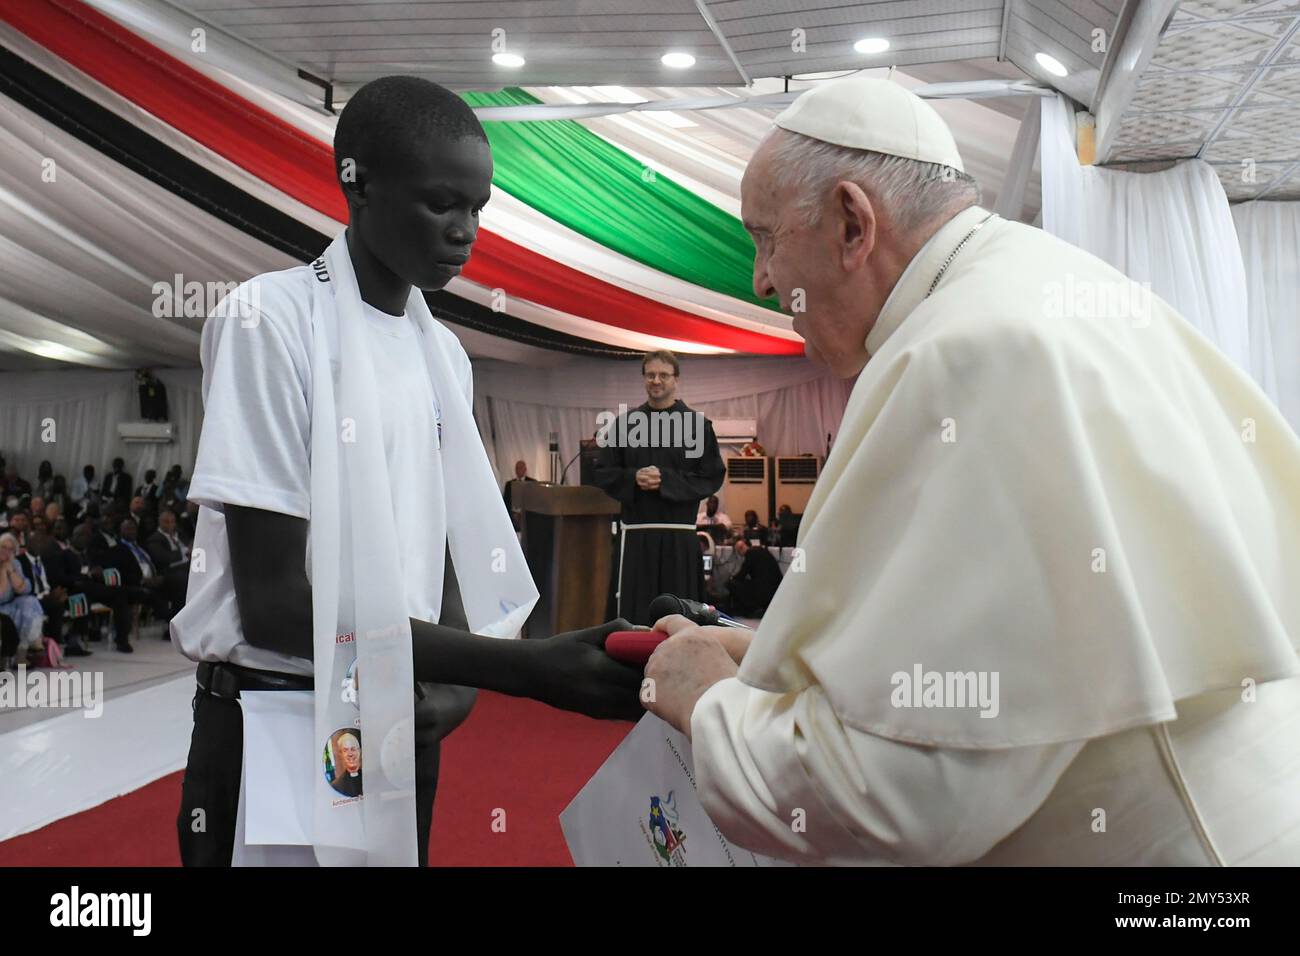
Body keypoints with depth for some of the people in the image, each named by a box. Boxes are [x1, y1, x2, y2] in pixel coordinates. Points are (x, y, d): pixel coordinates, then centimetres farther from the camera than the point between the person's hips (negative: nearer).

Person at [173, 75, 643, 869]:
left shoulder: (446, 354, 7)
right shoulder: (270, 319, -13)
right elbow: (272, 602, -19)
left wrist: (461, 680, -11)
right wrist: (531, 668, -25)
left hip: (403, 728, 6)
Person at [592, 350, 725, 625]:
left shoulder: (697, 424, 2)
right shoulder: (625, 422, 8)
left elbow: (712, 477, -2)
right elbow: (601, 472, 10)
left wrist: (666, 480, -13)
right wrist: (633, 478, -10)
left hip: (679, 535, -2)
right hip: (635, 532, 2)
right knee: (633, 616, 4)